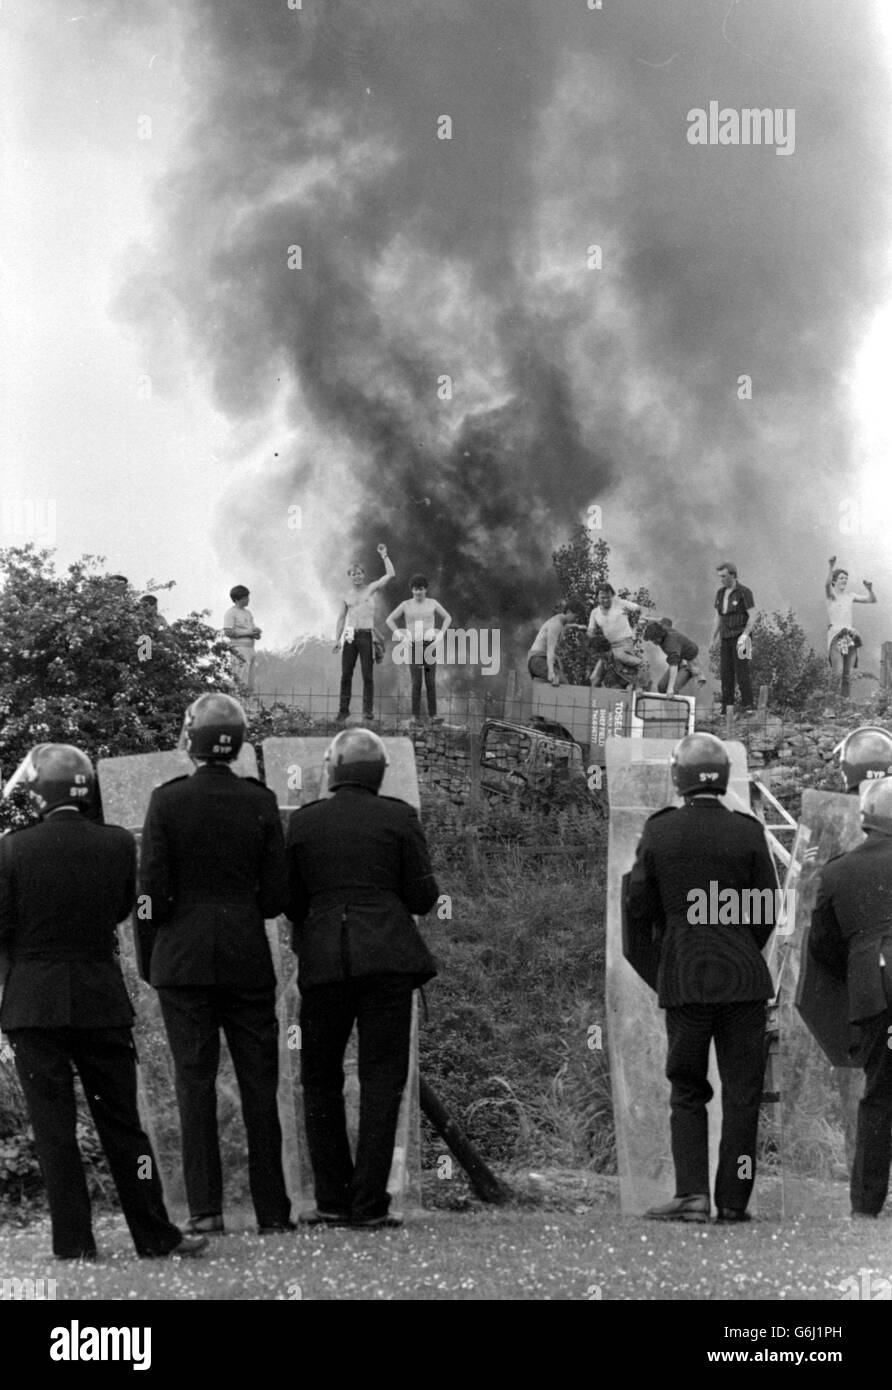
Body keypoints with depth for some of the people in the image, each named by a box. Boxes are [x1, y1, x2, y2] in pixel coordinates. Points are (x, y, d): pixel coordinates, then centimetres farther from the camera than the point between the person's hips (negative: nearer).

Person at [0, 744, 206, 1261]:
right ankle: (155, 1235, 13)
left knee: (53, 1126, 3)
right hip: (103, 999, 2)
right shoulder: (118, 844, -5)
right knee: (121, 1121, 11)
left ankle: (74, 1242, 3)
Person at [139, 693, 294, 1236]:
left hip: (183, 960, -1)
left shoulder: (168, 801, -6)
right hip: (247, 958, 1)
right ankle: (273, 1210, 8)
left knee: (195, 1080, 3)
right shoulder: (260, 802, -2)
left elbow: (153, 891, -7)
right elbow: (276, 895, -1)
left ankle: (205, 1208, -1)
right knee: (259, 1083, 6)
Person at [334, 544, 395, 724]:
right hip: (350, 636, 3)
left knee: (367, 676, -2)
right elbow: (341, 617, 15)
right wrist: (337, 639, 9)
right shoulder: (347, 595, 12)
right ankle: (343, 709, 9)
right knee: (346, 674, 2)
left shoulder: (371, 589, 6)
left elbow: (391, 574, -2)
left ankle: (368, 712, 0)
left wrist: (384, 556, -5)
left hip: (366, 635, -3)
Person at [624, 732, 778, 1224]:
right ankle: (733, 1199, 6)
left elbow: (638, 910, 2)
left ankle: (692, 1193, 0)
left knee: (687, 1091, 11)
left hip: (683, 979, 1)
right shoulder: (748, 832, -5)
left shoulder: (658, 832, -3)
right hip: (743, 978, -1)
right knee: (742, 1090, 6)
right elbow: (768, 911, 0)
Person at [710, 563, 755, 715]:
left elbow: (753, 616, -13)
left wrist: (745, 635, -24)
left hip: (740, 638, -6)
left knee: (742, 672, -11)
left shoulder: (745, 592, -9)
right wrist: (713, 639, 8)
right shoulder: (721, 593, 11)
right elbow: (718, 617, 15)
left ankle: (748, 706, -9)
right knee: (726, 673, 1)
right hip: (726, 638, 6)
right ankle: (727, 708, 3)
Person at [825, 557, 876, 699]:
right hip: (835, 635, -5)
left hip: (850, 636, 5)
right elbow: (827, 584, -20)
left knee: (847, 675, -1)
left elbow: (872, 600, 16)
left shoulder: (850, 596, 18)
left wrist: (869, 589, -5)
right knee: (838, 673, -20)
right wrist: (830, 566, -35)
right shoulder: (831, 594, 3)